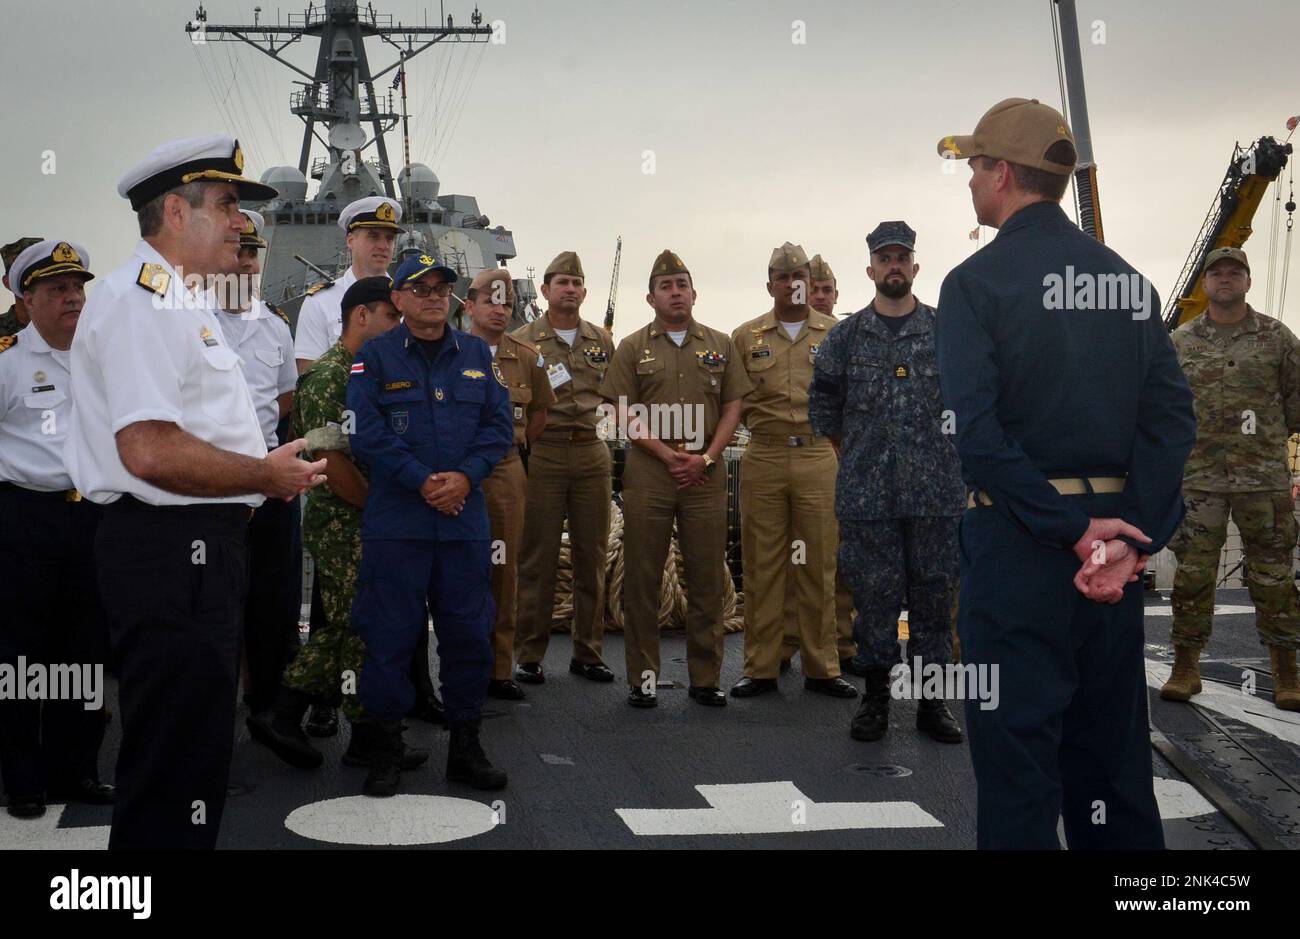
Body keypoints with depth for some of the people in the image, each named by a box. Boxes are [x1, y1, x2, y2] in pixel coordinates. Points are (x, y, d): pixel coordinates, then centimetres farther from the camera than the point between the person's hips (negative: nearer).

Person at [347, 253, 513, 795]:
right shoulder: (375, 356, 2)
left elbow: (499, 424, 6)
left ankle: (466, 747, 19)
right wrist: (422, 481, -16)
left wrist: (465, 476, -11)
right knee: (390, 633, 0)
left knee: (469, 632, 7)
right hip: (395, 521, -3)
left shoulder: (477, 354, 13)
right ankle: (387, 747, 14)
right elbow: (365, 431, -8)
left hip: (466, 519, 3)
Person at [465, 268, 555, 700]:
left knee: (504, 570, 5)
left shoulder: (528, 357, 8)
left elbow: (538, 412, 20)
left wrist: (511, 449, 13)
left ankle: (499, 668, 12)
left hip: (508, 472, 3)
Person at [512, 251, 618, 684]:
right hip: (542, 454, -4)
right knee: (538, 558, -1)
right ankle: (530, 656, 8)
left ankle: (588, 652, 16)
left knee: (592, 556, 6)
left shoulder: (602, 341, 12)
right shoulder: (522, 341, 2)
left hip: (591, 453, 4)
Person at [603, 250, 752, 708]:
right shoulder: (633, 348, 7)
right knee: (642, 577, 0)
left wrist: (705, 458, -6)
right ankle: (642, 677, 8)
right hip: (648, 472, -1)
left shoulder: (720, 344, 12)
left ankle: (706, 678, 12)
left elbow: (732, 407, 8)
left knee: (707, 578, 3)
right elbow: (625, 415, 1)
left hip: (705, 474, 1)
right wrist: (669, 455, -10)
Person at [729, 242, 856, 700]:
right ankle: (760, 668, 10)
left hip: (818, 457, 0)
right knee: (762, 564, 3)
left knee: (819, 564, 3)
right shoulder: (746, 336, 9)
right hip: (763, 458, 0)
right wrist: (759, 422, 1)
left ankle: (821, 667, 12)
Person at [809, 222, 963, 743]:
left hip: (936, 490, 0)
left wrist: (944, 451, 11)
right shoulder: (846, 336, 6)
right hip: (865, 493, 0)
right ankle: (876, 696, 16)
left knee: (933, 592, 4)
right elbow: (823, 404, 16)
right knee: (873, 592, 3)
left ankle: (932, 700, 14)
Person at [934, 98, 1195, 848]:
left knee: (1018, 762, 2)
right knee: (1113, 758, 16)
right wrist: (1131, 538, -8)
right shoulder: (1127, 279, 8)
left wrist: (1074, 530, -15)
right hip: (1114, 532, 6)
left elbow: (975, 428, -19)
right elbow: (1171, 415, -1)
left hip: (1018, 539, -6)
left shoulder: (977, 281, -8)